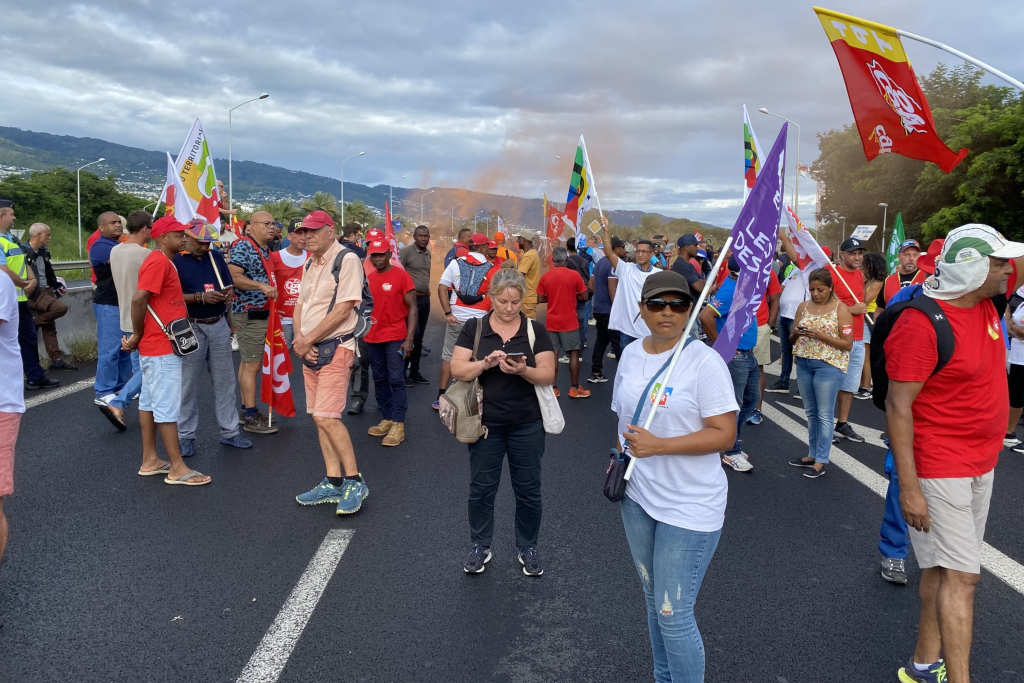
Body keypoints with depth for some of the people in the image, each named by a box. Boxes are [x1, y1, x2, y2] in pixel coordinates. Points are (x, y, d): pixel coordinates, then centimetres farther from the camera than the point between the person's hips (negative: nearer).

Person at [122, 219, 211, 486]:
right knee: (168, 406, -7)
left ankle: (150, 461, 24)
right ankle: (177, 469, -2)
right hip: (161, 348, -11)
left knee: (149, 401, 14)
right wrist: (138, 334, -14)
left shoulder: (164, 262, 17)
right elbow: (138, 299, -24)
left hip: (153, 346, 11)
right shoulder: (158, 262, -16)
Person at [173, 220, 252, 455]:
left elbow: (230, 285, 17)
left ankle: (230, 432, 19)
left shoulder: (216, 257, 12)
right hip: (191, 328, -5)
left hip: (219, 325, 5)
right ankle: (185, 436, 14)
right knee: (189, 385, 3)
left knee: (225, 381, 10)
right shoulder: (176, 261, -5)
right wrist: (201, 297, -21)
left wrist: (227, 294, -6)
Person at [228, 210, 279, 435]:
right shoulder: (243, 247, -13)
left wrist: (272, 287, 17)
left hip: (262, 313, 10)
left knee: (247, 363, 16)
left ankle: (247, 410, 24)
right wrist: (262, 286, -29)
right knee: (252, 365, -7)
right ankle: (251, 418, -2)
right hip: (249, 313, -10)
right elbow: (233, 276, -25)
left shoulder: (266, 250, 17)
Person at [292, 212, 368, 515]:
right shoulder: (311, 264, 17)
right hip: (309, 350, 9)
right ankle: (333, 483, 19)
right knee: (320, 419, 10)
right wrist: (300, 339, -3)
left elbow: (343, 309, -17)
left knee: (327, 418, -14)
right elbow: (300, 305, 16)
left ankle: (354, 481, -2)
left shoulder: (347, 260, -10)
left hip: (336, 348, -8)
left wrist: (308, 339, -13)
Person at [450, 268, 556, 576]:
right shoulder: (474, 328, 1)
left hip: (527, 426, 0)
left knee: (528, 490, 9)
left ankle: (527, 548, 28)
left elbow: (548, 375, -5)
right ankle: (480, 547, 28)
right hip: (485, 423, 0)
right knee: (481, 488, 9)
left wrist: (523, 370, -24)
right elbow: (457, 370, -6)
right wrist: (485, 363, -23)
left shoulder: (536, 331, 1)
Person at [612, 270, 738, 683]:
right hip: (637, 496, 7)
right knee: (653, 599, 21)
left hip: (689, 507, -6)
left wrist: (658, 445, -25)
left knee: (674, 615, -2)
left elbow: (724, 434, -19)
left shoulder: (704, 361, -16)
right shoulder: (631, 354, 4)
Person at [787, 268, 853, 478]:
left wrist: (821, 335, -19)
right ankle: (812, 454, 24)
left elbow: (847, 344, -9)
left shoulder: (840, 309, -5)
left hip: (828, 365, -5)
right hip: (804, 363, 6)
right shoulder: (803, 307, 9)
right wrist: (796, 333, -9)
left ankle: (821, 462, 4)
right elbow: (792, 340, 14)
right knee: (811, 412, 14)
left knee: (824, 415, -2)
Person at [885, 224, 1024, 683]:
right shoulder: (922, 324, -19)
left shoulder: (985, 302, 4)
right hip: (939, 468, -8)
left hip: (981, 466, 8)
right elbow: (898, 406, -20)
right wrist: (909, 487, -21)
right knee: (961, 575, -5)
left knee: (943, 568, 14)